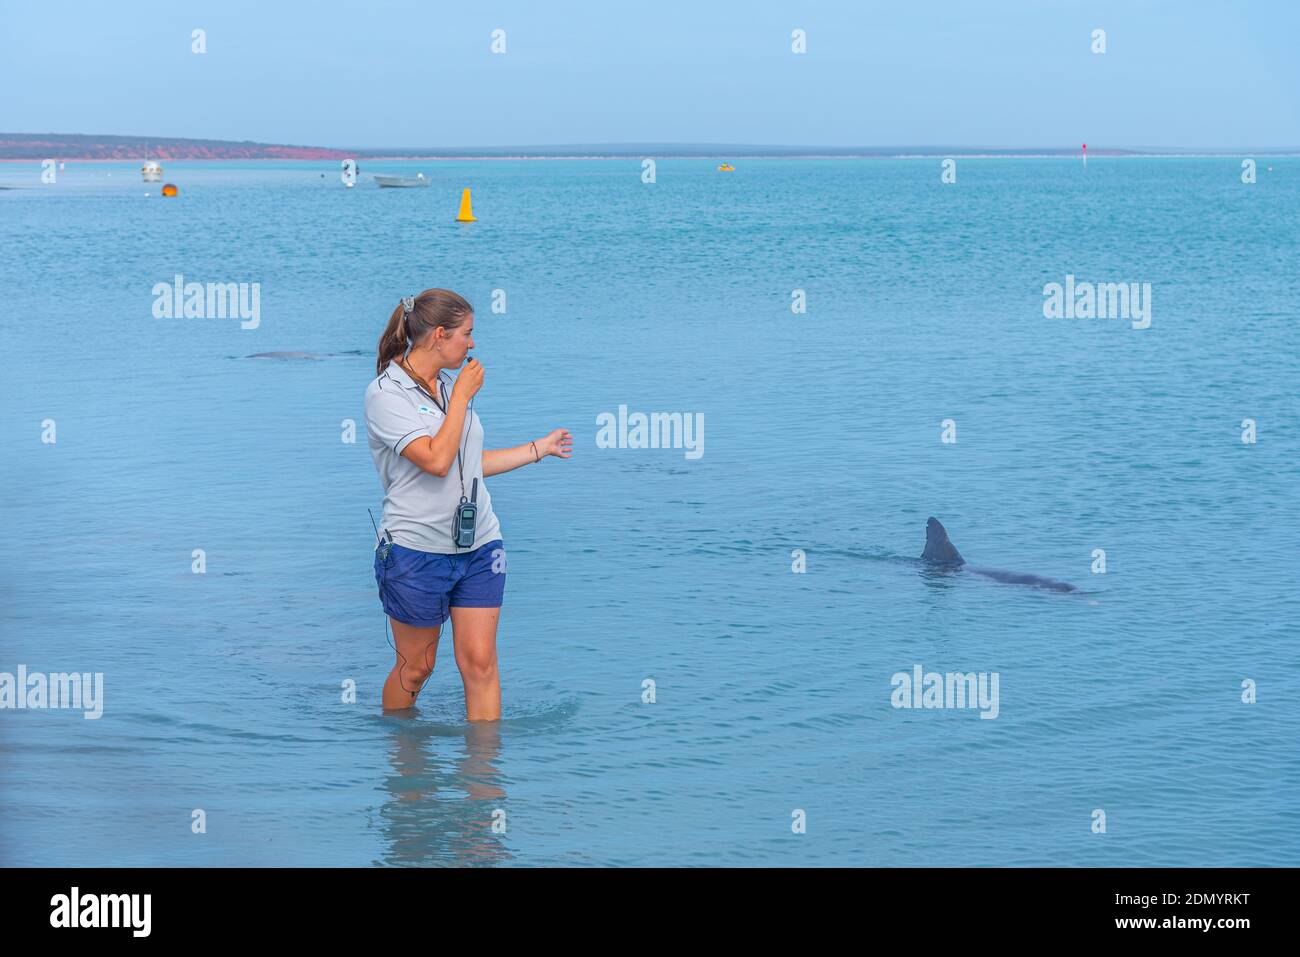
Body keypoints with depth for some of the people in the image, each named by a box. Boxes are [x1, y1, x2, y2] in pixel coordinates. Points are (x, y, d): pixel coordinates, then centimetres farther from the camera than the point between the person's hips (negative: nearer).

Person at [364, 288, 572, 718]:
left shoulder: (452, 386, 9)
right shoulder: (386, 393, -12)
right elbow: (436, 460, -24)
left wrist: (542, 447, 24)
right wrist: (463, 395, -14)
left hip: (479, 546, 6)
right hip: (416, 550, -6)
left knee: (479, 662, -1)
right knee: (415, 667, 6)